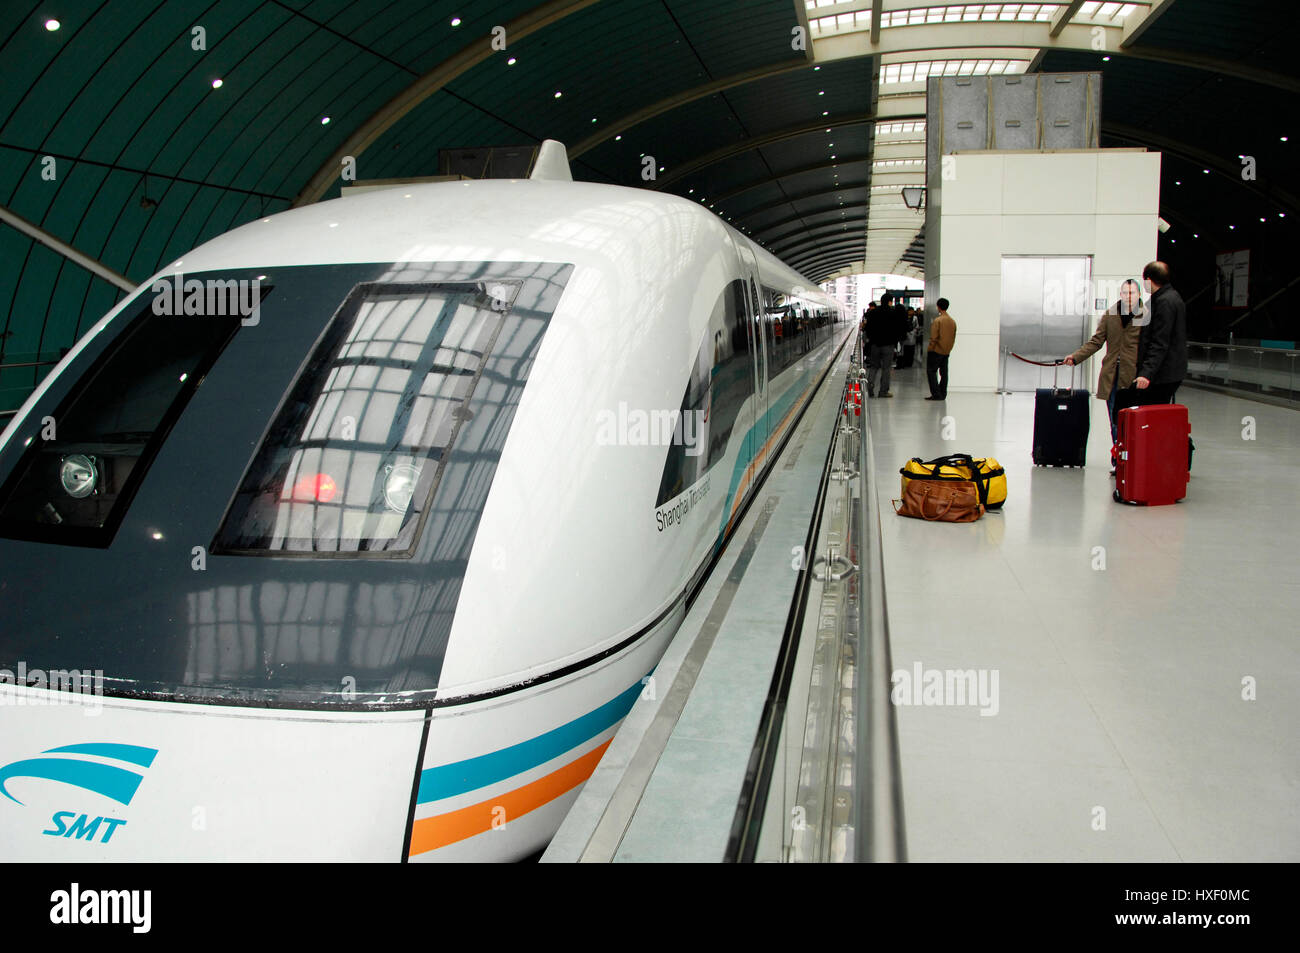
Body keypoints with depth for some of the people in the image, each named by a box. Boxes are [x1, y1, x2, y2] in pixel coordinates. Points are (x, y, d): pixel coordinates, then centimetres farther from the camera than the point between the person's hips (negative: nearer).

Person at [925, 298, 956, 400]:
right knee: (944, 373, 10)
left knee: (931, 371, -2)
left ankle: (936, 394, -8)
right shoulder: (953, 321, 7)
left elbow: (933, 337, -15)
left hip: (936, 350, -7)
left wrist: (930, 349, -6)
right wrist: (949, 348, 19)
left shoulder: (937, 320, -14)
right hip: (947, 351, 7)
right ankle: (943, 394, 12)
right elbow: (954, 337, 12)